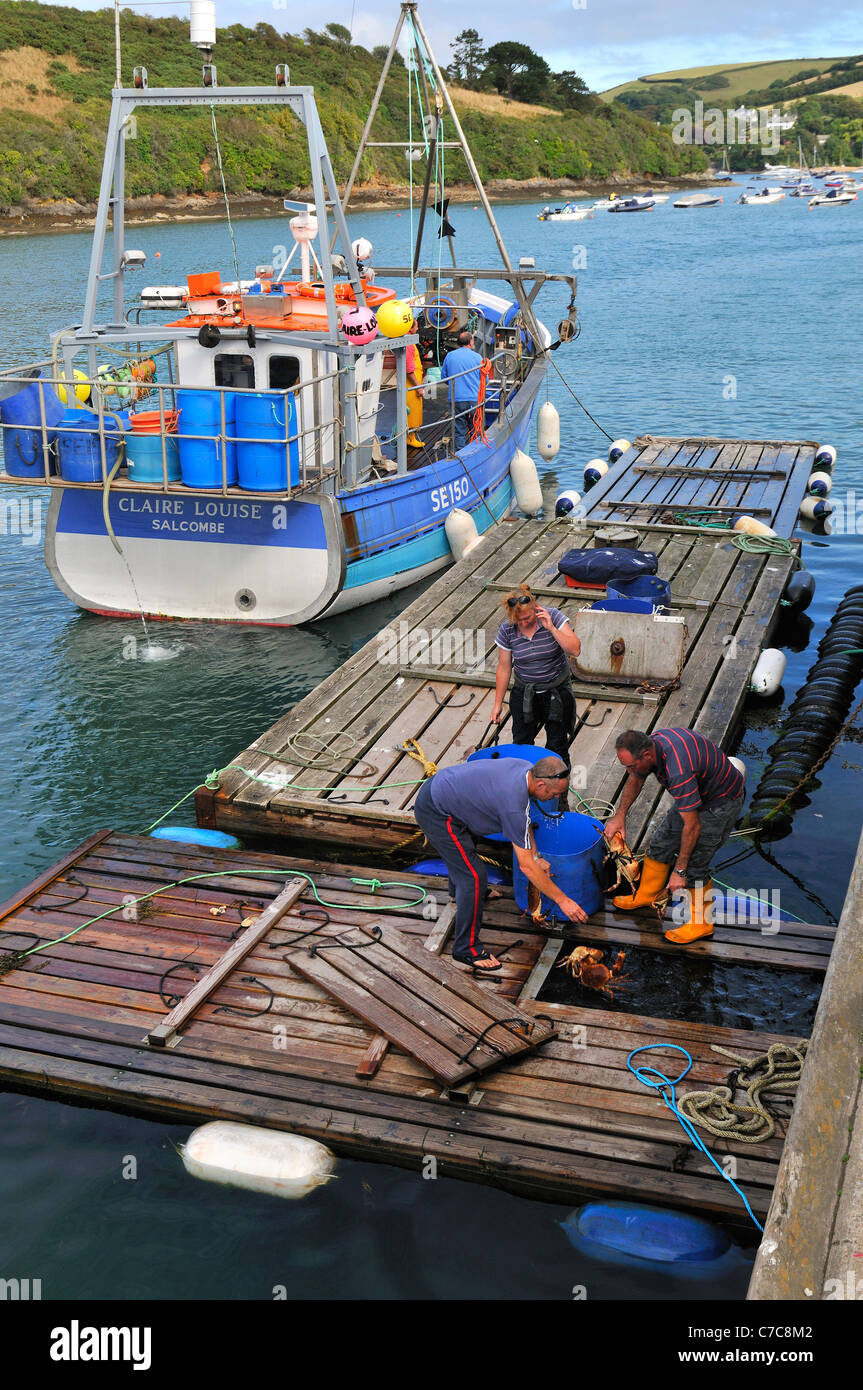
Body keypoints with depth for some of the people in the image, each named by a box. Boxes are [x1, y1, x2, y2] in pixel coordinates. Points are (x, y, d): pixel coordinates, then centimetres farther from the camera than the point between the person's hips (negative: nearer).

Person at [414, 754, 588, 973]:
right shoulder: (512, 803, -29)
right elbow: (526, 866, -22)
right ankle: (466, 949, 5)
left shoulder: (526, 768, -5)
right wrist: (563, 901, -16)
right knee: (474, 876, -7)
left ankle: (460, 888, 65)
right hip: (436, 813, -10)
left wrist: (536, 857, 12)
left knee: (465, 846, 36)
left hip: (436, 788, 10)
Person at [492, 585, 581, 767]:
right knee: (521, 743, 7)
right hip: (524, 692, 2)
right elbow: (504, 668, -2)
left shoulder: (553, 616, -15)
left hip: (557, 690, -2)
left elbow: (575, 650, -20)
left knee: (556, 745, 5)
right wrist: (498, 703, 2)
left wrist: (551, 628, -30)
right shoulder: (506, 630, -11)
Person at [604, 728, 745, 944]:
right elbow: (636, 779, 10)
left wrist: (679, 870, -24)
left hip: (721, 802, -9)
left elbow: (692, 826, -32)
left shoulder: (678, 772, -40)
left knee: (694, 863, -9)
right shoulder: (652, 742, -14)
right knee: (661, 843, 13)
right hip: (697, 795, 9)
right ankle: (647, 895, 34)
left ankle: (701, 922, 10)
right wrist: (620, 815, 10)